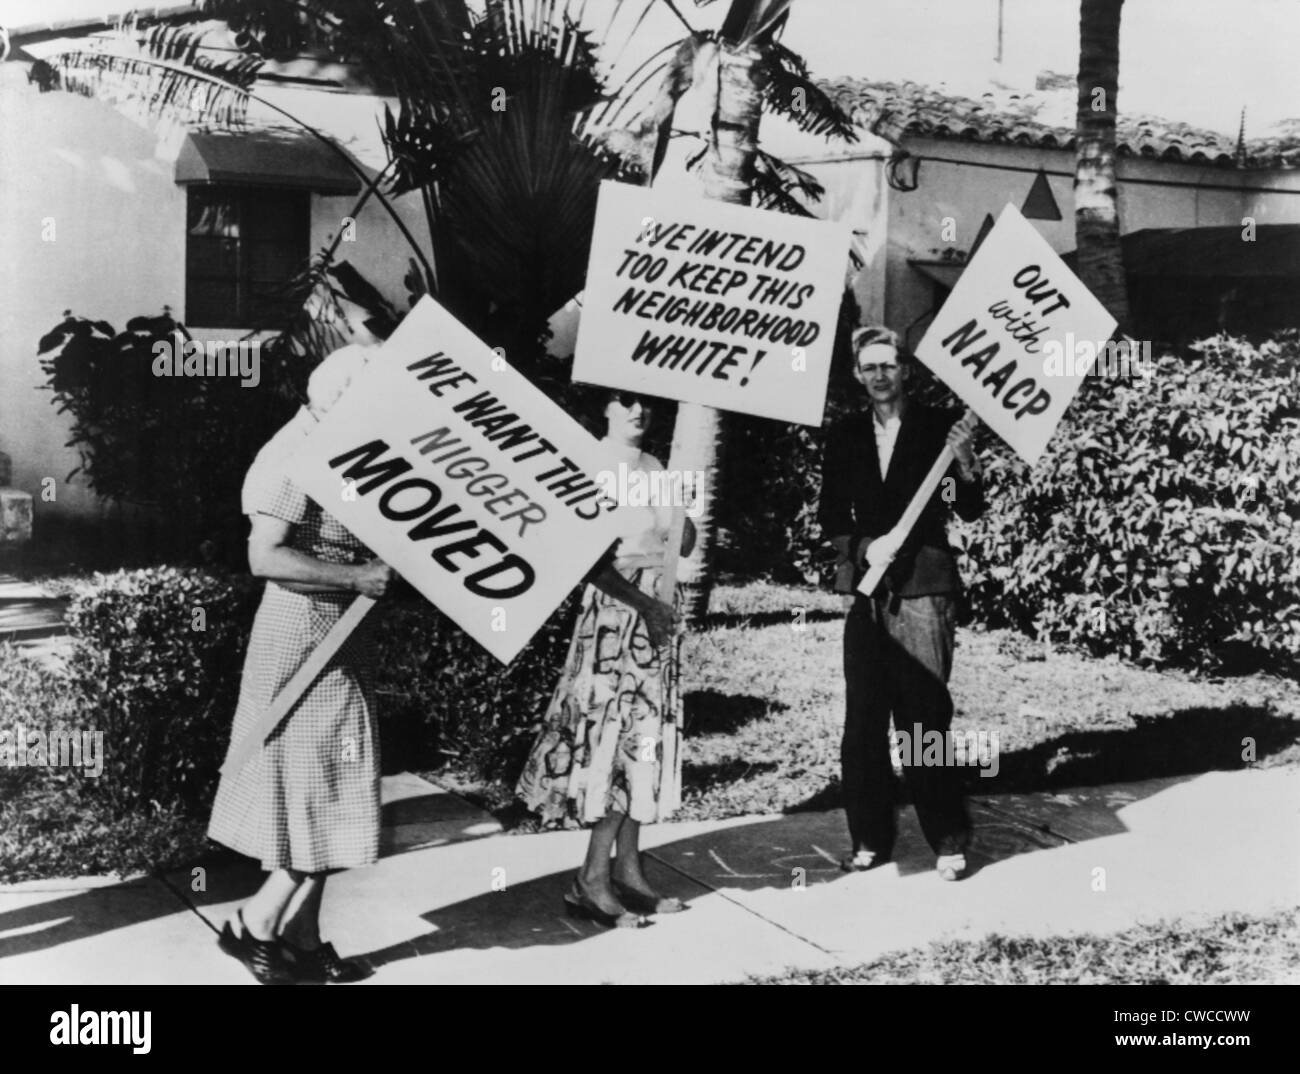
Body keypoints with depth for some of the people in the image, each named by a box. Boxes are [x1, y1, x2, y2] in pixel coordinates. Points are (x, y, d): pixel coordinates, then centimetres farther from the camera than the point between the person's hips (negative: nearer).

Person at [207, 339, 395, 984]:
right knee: (323, 798, -3)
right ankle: (254, 925, 10)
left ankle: (302, 940, 21)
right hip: (304, 637, -9)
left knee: (316, 794, 13)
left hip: (335, 639, 9)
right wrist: (357, 577, -22)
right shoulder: (300, 457, -16)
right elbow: (265, 557, -24)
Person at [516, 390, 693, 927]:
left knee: (645, 737, 7)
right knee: (612, 733, -9)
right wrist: (640, 600, -21)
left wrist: (686, 524, -7)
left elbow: (682, 547, 14)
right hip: (612, 608, -7)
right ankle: (592, 881, -4)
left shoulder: (654, 467, 13)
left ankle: (627, 869, 14)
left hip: (656, 610, 8)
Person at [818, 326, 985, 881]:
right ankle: (870, 839, 13)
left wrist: (966, 462, -19)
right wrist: (864, 547, -8)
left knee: (925, 716, -7)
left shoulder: (936, 427, 2)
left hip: (923, 589, -3)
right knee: (863, 720, 4)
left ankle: (948, 839, 3)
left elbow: (971, 511, -1)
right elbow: (831, 520, 11)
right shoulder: (845, 437, 11)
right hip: (869, 589, 4)